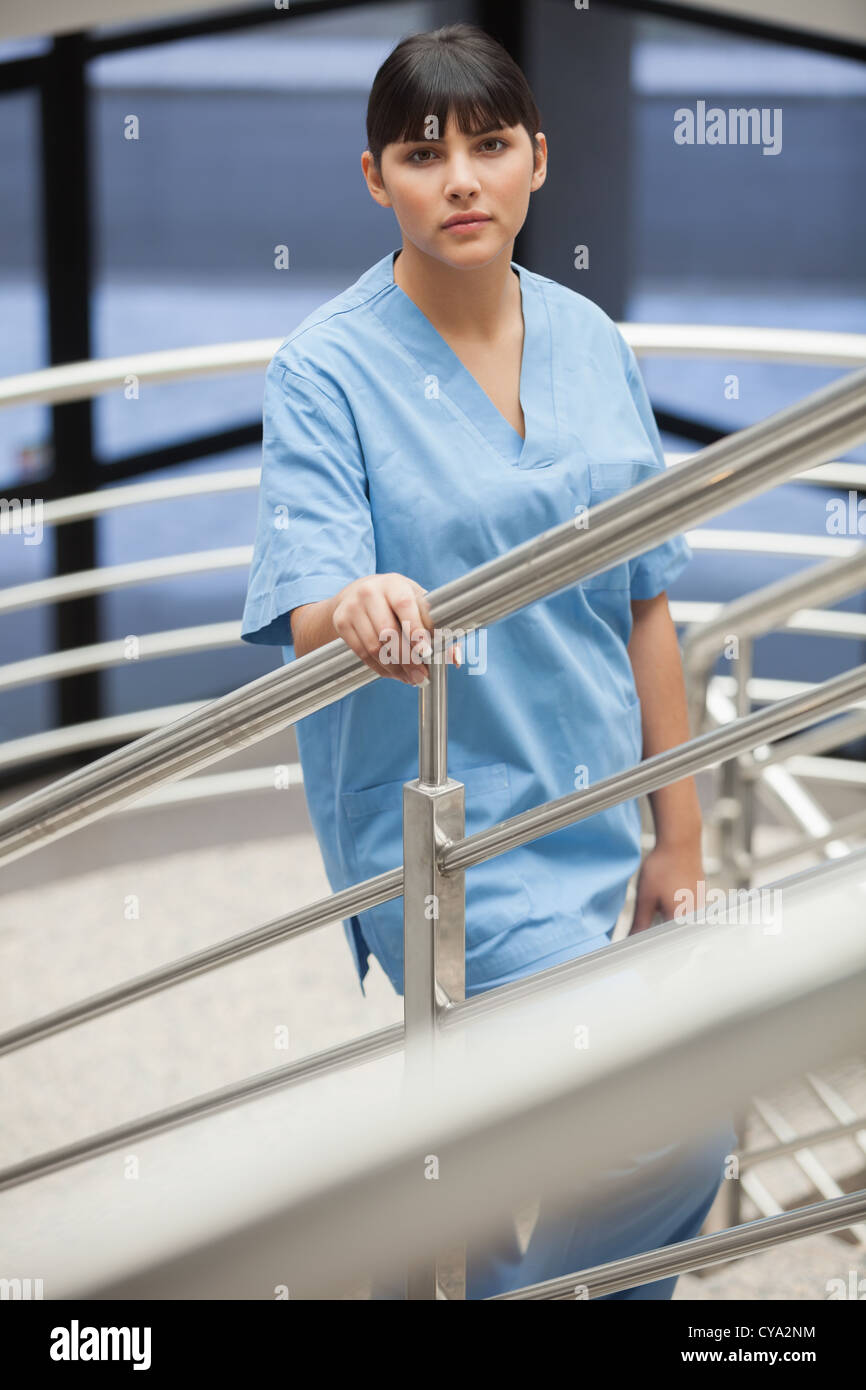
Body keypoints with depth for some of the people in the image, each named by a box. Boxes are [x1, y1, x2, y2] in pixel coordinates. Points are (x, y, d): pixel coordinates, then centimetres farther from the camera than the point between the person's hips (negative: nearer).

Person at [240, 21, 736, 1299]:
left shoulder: (590, 342, 3)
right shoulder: (328, 370, -12)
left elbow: (644, 603, 8)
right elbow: (307, 616, -21)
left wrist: (679, 838, 9)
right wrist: (364, 615, -46)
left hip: (589, 817, 5)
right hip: (446, 843, -5)